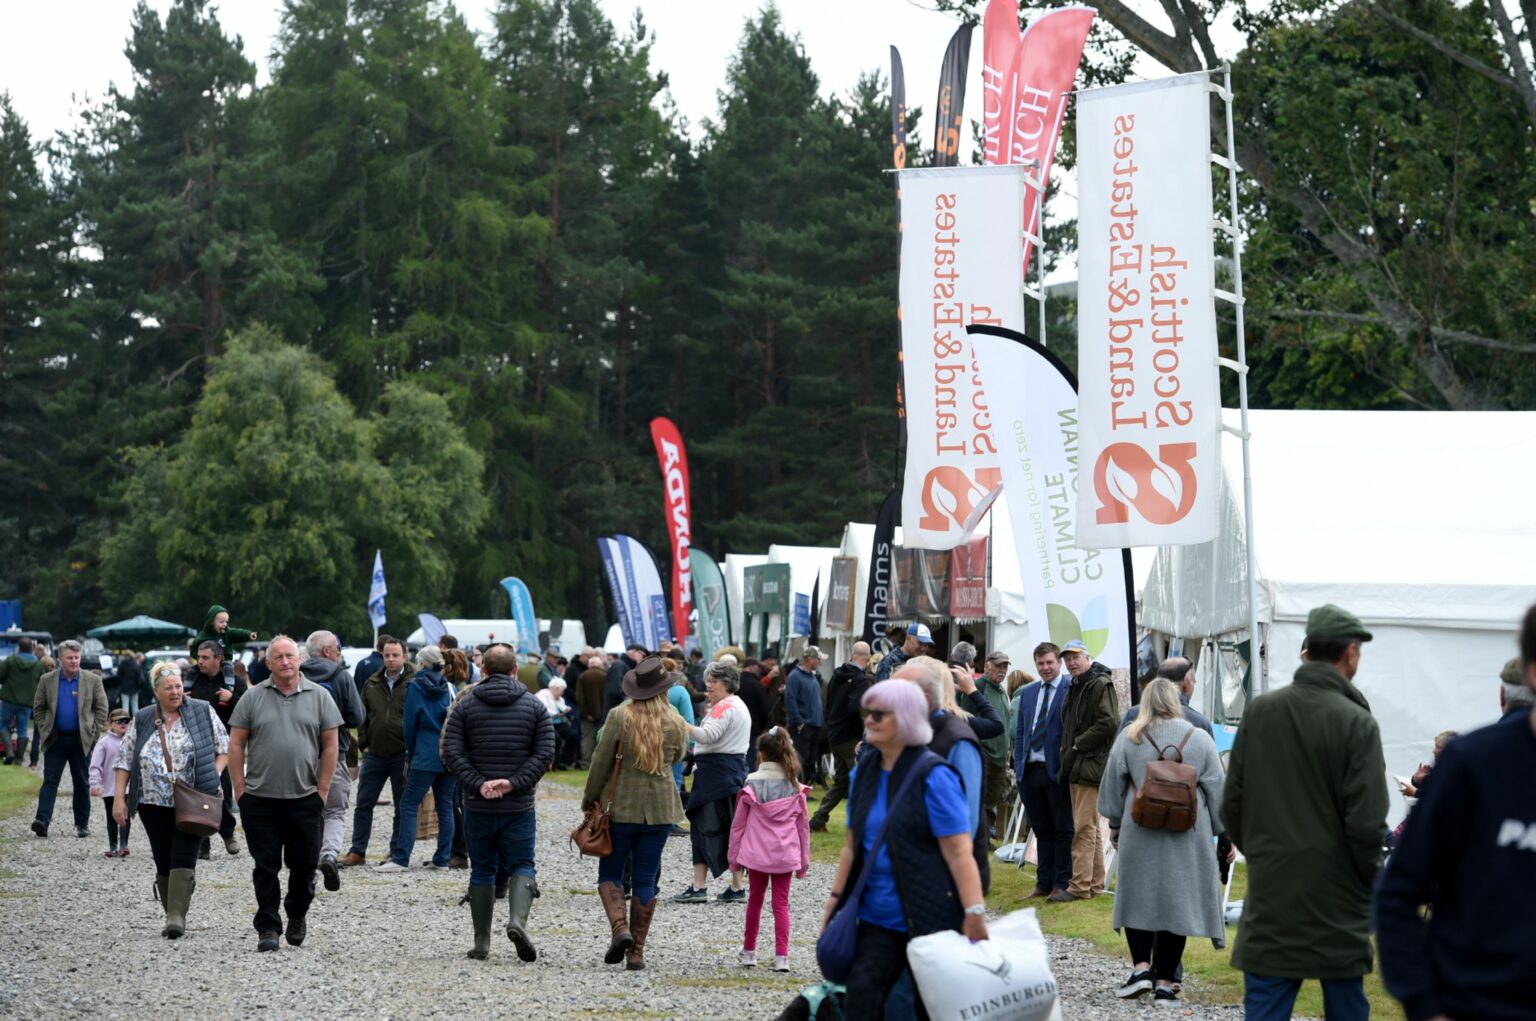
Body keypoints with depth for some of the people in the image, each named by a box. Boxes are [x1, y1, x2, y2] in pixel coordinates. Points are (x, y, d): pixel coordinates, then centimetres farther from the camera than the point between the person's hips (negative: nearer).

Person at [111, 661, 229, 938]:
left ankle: (177, 916, -17)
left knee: (183, 858, -12)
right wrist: (119, 799, 1)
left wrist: (213, 777, -5)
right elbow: (123, 761, 8)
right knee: (163, 861, 4)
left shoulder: (202, 712, 3)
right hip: (154, 802, 2)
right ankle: (172, 915, 14)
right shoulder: (141, 721, 7)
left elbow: (224, 748, 9)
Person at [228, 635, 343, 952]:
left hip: (305, 798, 0)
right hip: (260, 799, 0)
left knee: (304, 865, 7)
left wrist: (322, 790, -1)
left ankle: (297, 917, 29)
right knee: (265, 867, 1)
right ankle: (268, 928, 5)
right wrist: (240, 789, -2)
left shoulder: (319, 696, 4)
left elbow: (330, 745, 4)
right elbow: (236, 744, 4)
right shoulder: (253, 697, 3)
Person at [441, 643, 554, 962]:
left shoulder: (466, 705, 2)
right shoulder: (534, 705, 2)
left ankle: (482, 942, 10)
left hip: (478, 805, 1)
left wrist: (477, 784, -10)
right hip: (519, 805, -1)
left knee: (482, 870, 10)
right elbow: (545, 753, -6)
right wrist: (515, 782, -10)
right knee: (522, 865, 5)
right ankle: (517, 920, -21)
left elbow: (451, 752, -7)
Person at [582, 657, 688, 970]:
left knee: (610, 873, 10)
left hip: (620, 806, -2)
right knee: (645, 879, 7)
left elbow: (601, 762, -6)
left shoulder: (619, 717, -9)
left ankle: (619, 927, -14)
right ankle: (636, 952, 6)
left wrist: (590, 800, 4)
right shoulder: (676, 723, -2)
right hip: (660, 809, 2)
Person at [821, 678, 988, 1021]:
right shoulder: (865, 770, 9)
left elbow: (959, 851, -17)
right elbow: (854, 842, 16)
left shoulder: (932, 776, -12)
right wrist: (836, 897, 13)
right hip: (878, 918, 6)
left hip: (929, 919, -6)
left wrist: (974, 913, -23)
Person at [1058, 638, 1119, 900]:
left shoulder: (1100, 684, -10)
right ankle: (1095, 883, 19)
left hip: (1091, 766, -10)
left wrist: (1078, 745, -15)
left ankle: (1080, 886, -12)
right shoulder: (1075, 687, 20)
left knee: (1084, 827, -11)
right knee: (1091, 828, 14)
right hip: (1077, 768, 10)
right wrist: (1067, 756, 14)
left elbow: (1109, 723, -20)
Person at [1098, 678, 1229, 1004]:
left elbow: (1113, 784, 7)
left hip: (1140, 832, 0)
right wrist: (1224, 834, 12)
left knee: (1137, 897, 13)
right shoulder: (1200, 738, 1)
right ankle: (1165, 981, 4)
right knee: (1176, 902, 4)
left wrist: (1115, 823, 20)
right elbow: (1217, 790, 4)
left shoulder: (1129, 737, 1)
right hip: (1188, 836, 0)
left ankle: (1141, 966, 0)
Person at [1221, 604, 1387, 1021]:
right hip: (1337, 906, -3)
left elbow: (1231, 804, 5)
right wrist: (1372, 880, 2)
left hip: (1270, 897, 3)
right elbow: (1366, 823, -14)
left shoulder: (1259, 711, 1)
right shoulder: (1356, 724, -12)